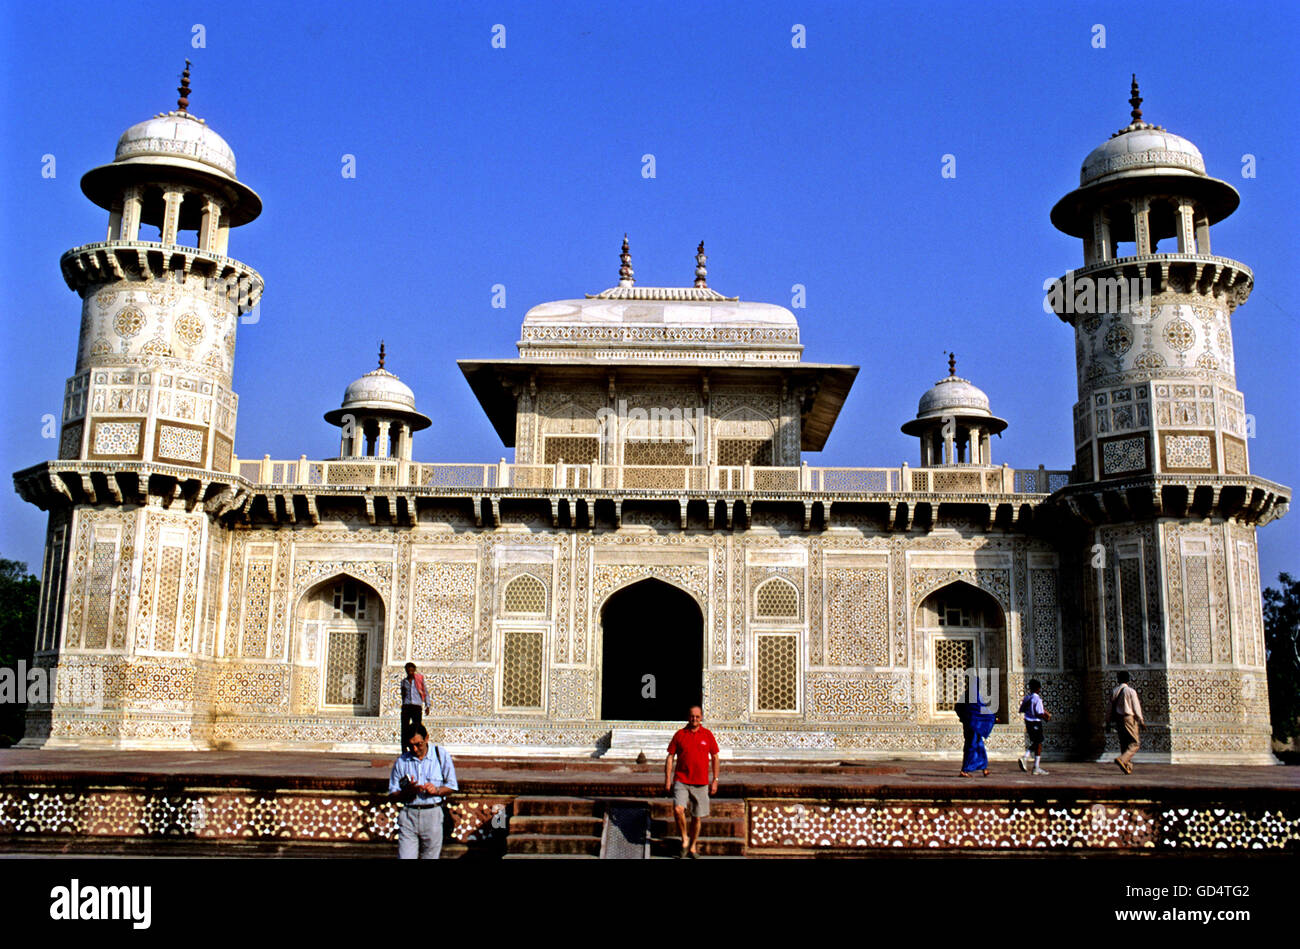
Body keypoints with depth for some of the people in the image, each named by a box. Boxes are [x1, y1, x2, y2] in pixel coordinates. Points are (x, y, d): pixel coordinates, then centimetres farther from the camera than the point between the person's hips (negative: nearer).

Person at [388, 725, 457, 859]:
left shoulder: (441, 755, 4)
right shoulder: (401, 761, 6)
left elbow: (451, 785, 8)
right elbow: (392, 795, 7)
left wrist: (437, 790, -12)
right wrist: (408, 791, -13)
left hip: (432, 814, -1)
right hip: (408, 815, 1)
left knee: (430, 857, 2)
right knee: (404, 857, -6)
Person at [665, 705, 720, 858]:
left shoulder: (707, 735, 4)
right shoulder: (680, 734, 2)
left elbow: (715, 758, 10)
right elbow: (670, 757, 6)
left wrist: (715, 780, 5)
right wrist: (667, 779, -1)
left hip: (701, 783, 1)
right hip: (681, 781, -1)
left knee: (696, 817, 7)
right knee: (678, 809, -21)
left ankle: (693, 847, 26)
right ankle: (684, 840, 0)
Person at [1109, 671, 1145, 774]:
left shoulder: (1114, 692, 7)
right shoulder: (1131, 691, -8)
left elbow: (1111, 708, 11)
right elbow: (1136, 708, -7)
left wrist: (1108, 721, 17)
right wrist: (1141, 721, -1)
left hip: (1118, 719, 6)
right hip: (1129, 718, -6)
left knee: (1124, 744, 13)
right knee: (1134, 744, -3)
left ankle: (1128, 766, 12)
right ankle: (1122, 759, -23)